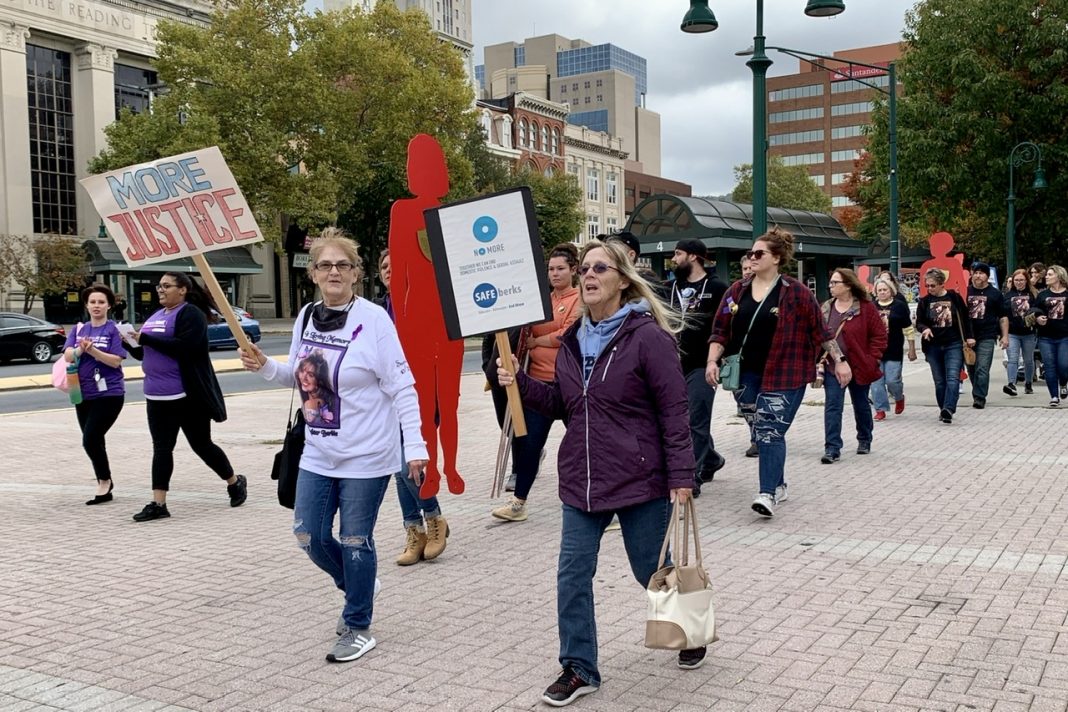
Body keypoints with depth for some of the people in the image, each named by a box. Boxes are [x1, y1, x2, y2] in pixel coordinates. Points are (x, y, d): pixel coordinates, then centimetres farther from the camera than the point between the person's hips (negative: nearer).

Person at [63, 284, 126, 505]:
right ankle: (104, 486, 24)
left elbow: (116, 361, -12)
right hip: (83, 394, 5)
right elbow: (68, 356, -2)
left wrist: (92, 350, -23)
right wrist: (80, 349, -22)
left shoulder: (113, 329, -4)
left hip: (109, 394, -5)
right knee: (94, 441, 10)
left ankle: (105, 481, 8)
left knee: (91, 439, -13)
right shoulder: (79, 329, 10)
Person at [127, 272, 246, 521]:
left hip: (187, 396, -7)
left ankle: (235, 483, 24)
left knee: (201, 445, 4)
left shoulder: (191, 314, -10)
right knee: (161, 448, 4)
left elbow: (183, 346, -25)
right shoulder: (156, 316, 16)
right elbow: (146, 353, 19)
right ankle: (158, 504, 5)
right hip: (157, 396, 7)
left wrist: (144, 338, -21)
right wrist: (131, 343, -2)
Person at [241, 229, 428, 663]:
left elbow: (402, 388, -15)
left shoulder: (373, 319, -15)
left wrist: (415, 447, -19)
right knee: (310, 537, 10)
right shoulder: (307, 317, 3)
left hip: (366, 456, -6)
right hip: (318, 453, 6)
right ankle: (356, 587, 40)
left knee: (355, 542, 5)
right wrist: (265, 367, -3)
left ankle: (358, 628, 24)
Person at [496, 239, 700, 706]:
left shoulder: (647, 336, -12)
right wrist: (520, 383, -1)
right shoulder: (573, 340, 8)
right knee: (572, 576, 5)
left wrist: (681, 475, -16)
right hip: (582, 480, 6)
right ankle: (579, 669, 20)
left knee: (653, 571, 12)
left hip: (639, 480, -5)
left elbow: (674, 409, -13)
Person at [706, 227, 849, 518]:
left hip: (782, 376, -5)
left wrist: (839, 360, -3)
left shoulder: (796, 293, -6)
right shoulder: (736, 291, 7)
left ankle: (768, 493, -11)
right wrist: (712, 361, -5)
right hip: (745, 375, 5)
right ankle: (778, 484, 27)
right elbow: (720, 330, 7)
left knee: (770, 433, -12)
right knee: (760, 434, 12)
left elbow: (821, 329, -2)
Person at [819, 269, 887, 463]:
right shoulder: (826, 308, 4)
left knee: (861, 406, 14)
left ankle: (864, 440, 34)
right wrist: (820, 359, -2)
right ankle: (832, 448, -8)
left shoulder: (866, 308, -8)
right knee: (832, 406, -7)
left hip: (859, 367, -2)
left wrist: (872, 359, -11)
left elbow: (879, 335, -6)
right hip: (833, 367, 2)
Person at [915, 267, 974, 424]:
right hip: (933, 346, 2)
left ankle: (948, 409, -24)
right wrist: (924, 328, -17)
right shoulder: (924, 301, 2)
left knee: (953, 378, -14)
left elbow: (965, 318, 7)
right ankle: (944, 411, 16)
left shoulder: (954, 297, -1)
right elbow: (919, 322, 5)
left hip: (954, 344, -2)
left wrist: (969, 337, 3)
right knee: (939, 381, 7)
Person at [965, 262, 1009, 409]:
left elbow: (1003, 317, 7)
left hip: (987, 337, -3)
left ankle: (979, 397, -10)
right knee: (971, 368, 9)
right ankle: (979, 395, 22)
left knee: (982, 369, -10)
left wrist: (1005, 336, 0)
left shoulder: (995, 294, 5)